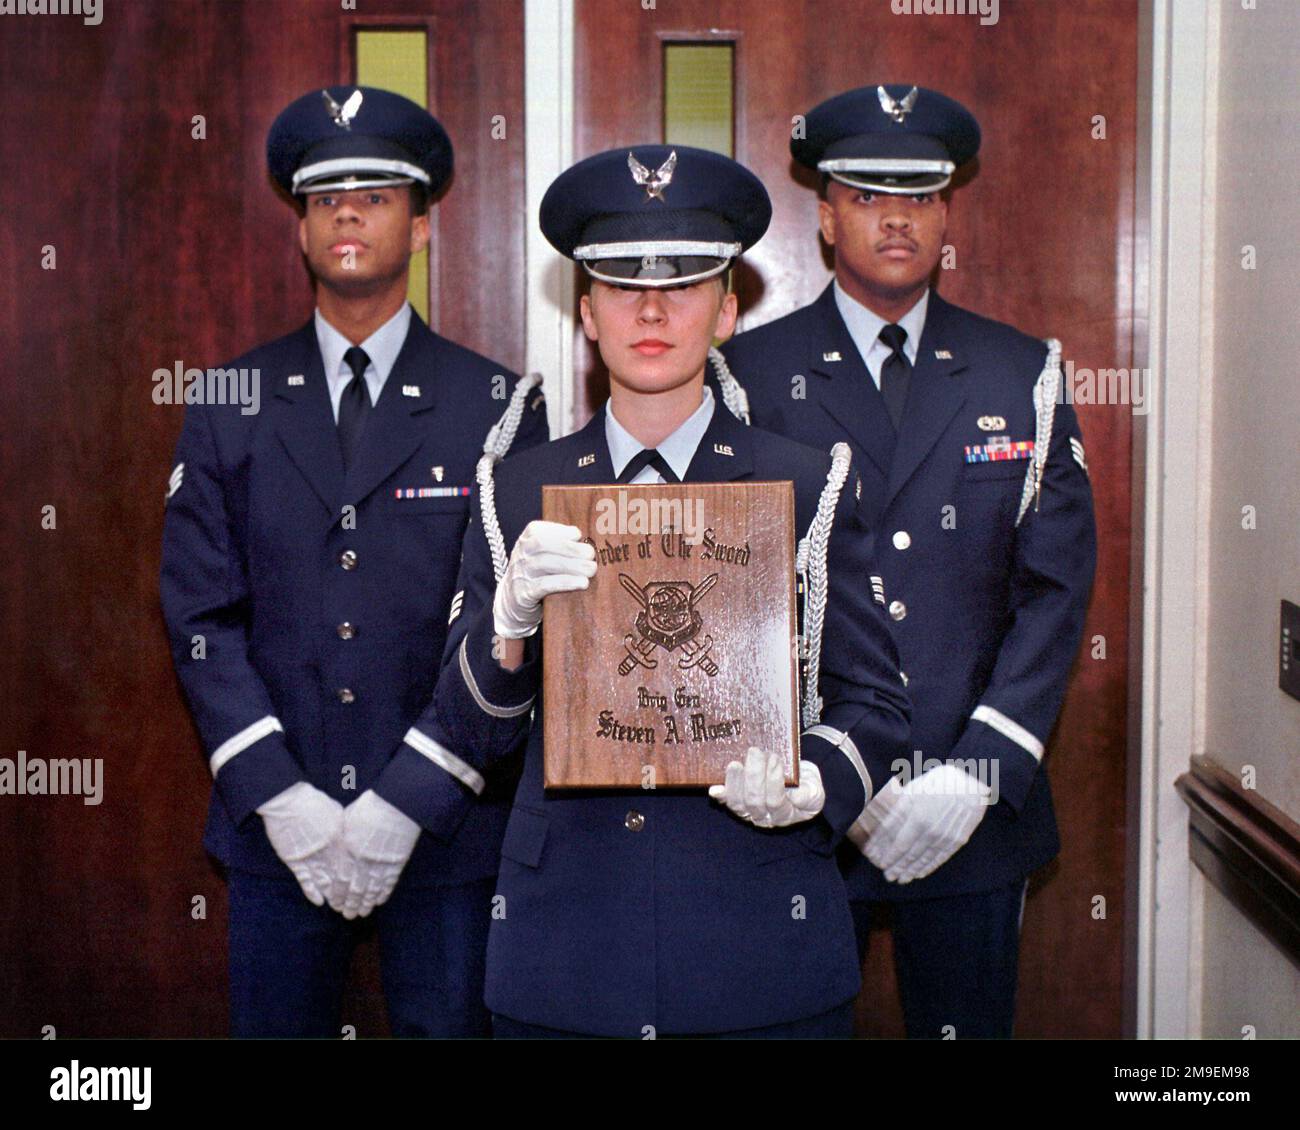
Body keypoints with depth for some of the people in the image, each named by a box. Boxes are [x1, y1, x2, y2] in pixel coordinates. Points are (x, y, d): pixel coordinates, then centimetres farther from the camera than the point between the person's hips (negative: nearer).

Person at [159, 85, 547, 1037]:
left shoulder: (497, 407, -1)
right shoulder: (232, 405, 5)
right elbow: (202, 615, 2)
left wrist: (407, 800, -11)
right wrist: (279, 796, -8)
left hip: (443, 827, -1)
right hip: (274, 826, 2)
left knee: (447, 1024, 8)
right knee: (275, 1025, 11)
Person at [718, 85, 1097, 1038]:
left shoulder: (1023, 376, 6)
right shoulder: (750, 373, 2)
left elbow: (1055, 588, 1)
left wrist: (981, 771, -10)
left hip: (976, 814, 2)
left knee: (966, 1022, 11)